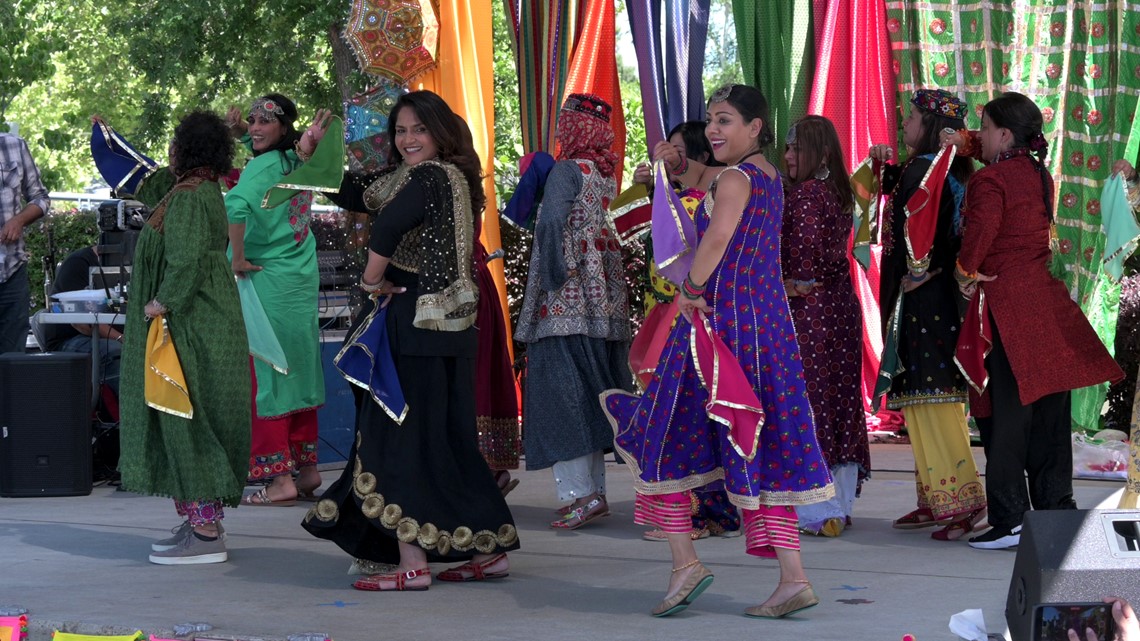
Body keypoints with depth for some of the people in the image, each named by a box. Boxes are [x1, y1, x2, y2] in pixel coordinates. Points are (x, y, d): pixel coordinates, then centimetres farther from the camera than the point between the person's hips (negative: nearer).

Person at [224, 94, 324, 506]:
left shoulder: (264, 166, -15)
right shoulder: (298, 161, 9)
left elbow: (236, 204, -35)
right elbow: (266, 145, 33)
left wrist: (237, 258, -22)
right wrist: (241, 129, 14)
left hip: (265, 282, -8)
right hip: (302, 281, 8)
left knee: (264, 376, -3)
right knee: (297, 371, 14)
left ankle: (280, 479, -4)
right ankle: (308, 470, 20)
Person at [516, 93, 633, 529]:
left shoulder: (568, 169, -11)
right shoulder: (606, 173, 13)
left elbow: (551, 220, -23)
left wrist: (553, 277, -15)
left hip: (567, 299, -8)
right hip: (604, 300, 8)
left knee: (561, 390, -9)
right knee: (593, 392, 11)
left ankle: (582, 492, -16)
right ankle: (595, 491, 14)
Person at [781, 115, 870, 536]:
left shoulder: (805, 193, -13)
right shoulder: (840, 192, 13)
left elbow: (805, 248, -19)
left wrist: (793, 285, -5)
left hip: (808, 308, -9)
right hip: (842, 306, 9)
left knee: (807, 401, -5)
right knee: (841, 401, 11)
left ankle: (815, 512, -5)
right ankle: (840, 504, 17)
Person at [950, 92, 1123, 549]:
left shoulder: (989, 180, -11)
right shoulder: (1039, 174, 14)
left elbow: (982, 226, -28)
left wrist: (967, 270, -13)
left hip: (1005, 303, -8)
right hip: (1044, 296, 8)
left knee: (1007, 414, -4)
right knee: (1048, 412, 11)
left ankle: (1010, 521, -4)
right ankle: (1056, 508, 16)